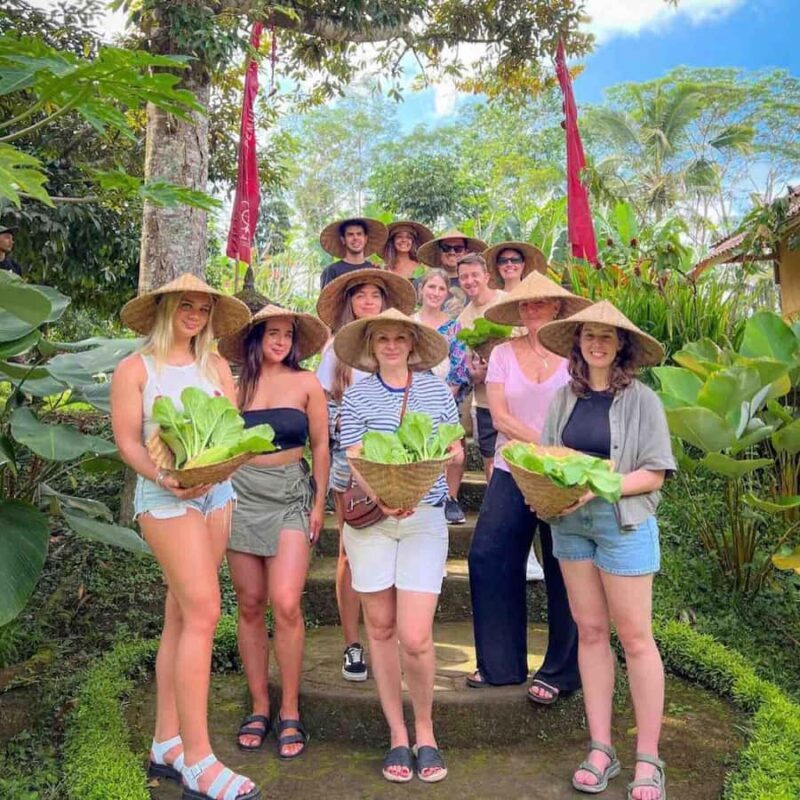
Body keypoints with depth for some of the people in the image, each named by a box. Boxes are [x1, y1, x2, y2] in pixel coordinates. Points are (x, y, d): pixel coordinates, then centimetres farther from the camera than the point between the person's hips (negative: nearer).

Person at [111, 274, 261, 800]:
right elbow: (127, 440, -5)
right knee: (203, 611, -13)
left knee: (182, 616, 8)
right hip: (165, 495, -5)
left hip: (216, 490, 5)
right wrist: (162, 477, -21)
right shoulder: (136, 368, 2)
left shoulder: (216, 366, 13)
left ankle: (167, 745, 18)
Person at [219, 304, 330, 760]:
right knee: (250, 606, 6)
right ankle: (259, 706, 21)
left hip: (290, 496, -2)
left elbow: (320, 446, 5)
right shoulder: (237, 385, 5)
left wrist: (319, 503, 1)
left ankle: (290, 712, 5)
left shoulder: (306, 384, 2)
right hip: (242, 495, 2)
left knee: (285, 603, -12)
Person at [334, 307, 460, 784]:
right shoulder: (357, 396, 4)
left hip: (425, 517, 0)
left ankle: (425, 731, 20)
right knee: (381, 628, 9)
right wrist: (380, 497, -23)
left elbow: (455, 449, 13)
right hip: (370, 517, 1)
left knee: (415, 637, -7)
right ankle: (397, 735, 26)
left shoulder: (436, 389, 7)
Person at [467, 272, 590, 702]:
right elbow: (500, 416, -3)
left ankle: (559, 672, 19)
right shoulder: (503, 353, 5)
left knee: (563, 570, 3)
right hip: (512, 472, 2)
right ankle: (500, 663, 17)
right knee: (487, 559, -1)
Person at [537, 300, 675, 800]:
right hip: (570, 521, 4)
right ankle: (601, 750, 22)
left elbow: (654, 474, -8)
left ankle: (649, 760, 16)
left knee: (635, 637, 3)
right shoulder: (565, 398, 6)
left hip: (624, 521, -4)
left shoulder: (641, 400, -6)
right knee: (590, 631, 10)